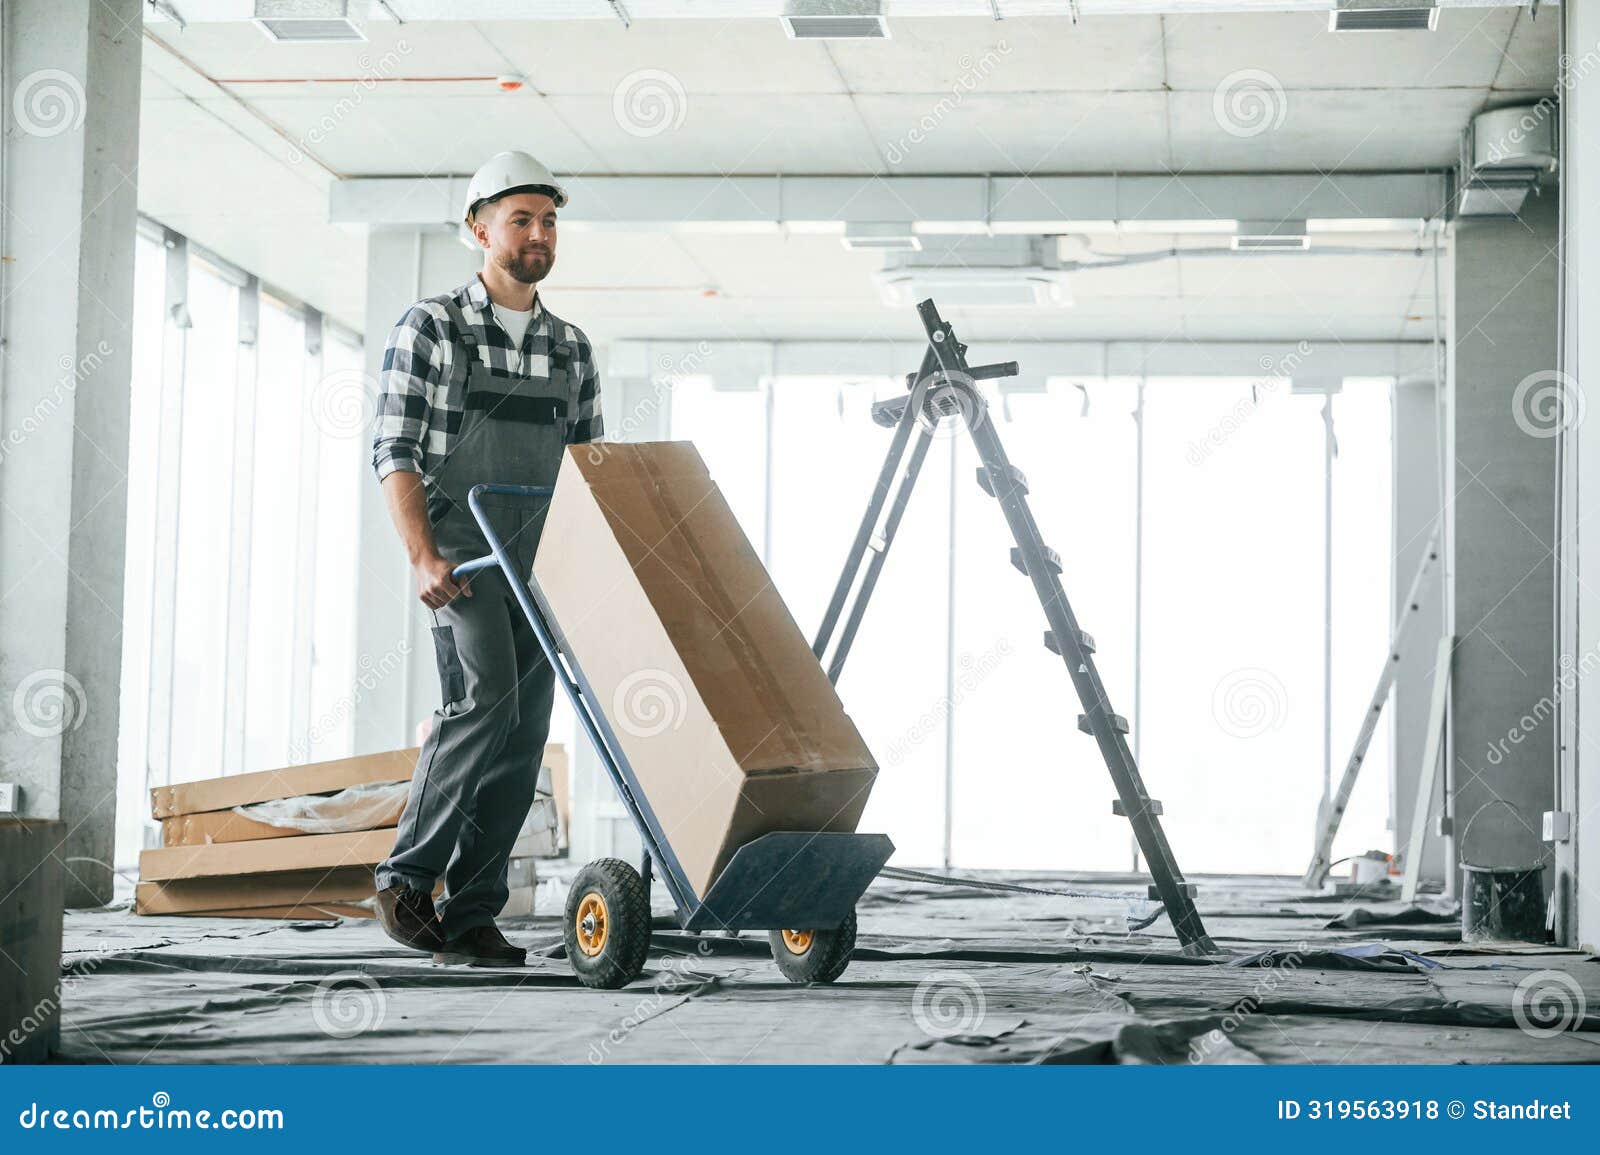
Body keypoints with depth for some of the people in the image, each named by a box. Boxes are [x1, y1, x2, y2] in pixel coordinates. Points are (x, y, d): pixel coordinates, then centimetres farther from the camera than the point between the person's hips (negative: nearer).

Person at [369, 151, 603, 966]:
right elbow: (394, 454, -6)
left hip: (540, 562, 5)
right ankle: (406, 875, -11)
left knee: (523, 734, -1)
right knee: (486, 697, -24)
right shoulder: (430, 328, -1)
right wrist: (423, 558, -18)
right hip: (459, 554, -5)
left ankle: (470, 918, 5)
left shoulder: (571, 349, 14)